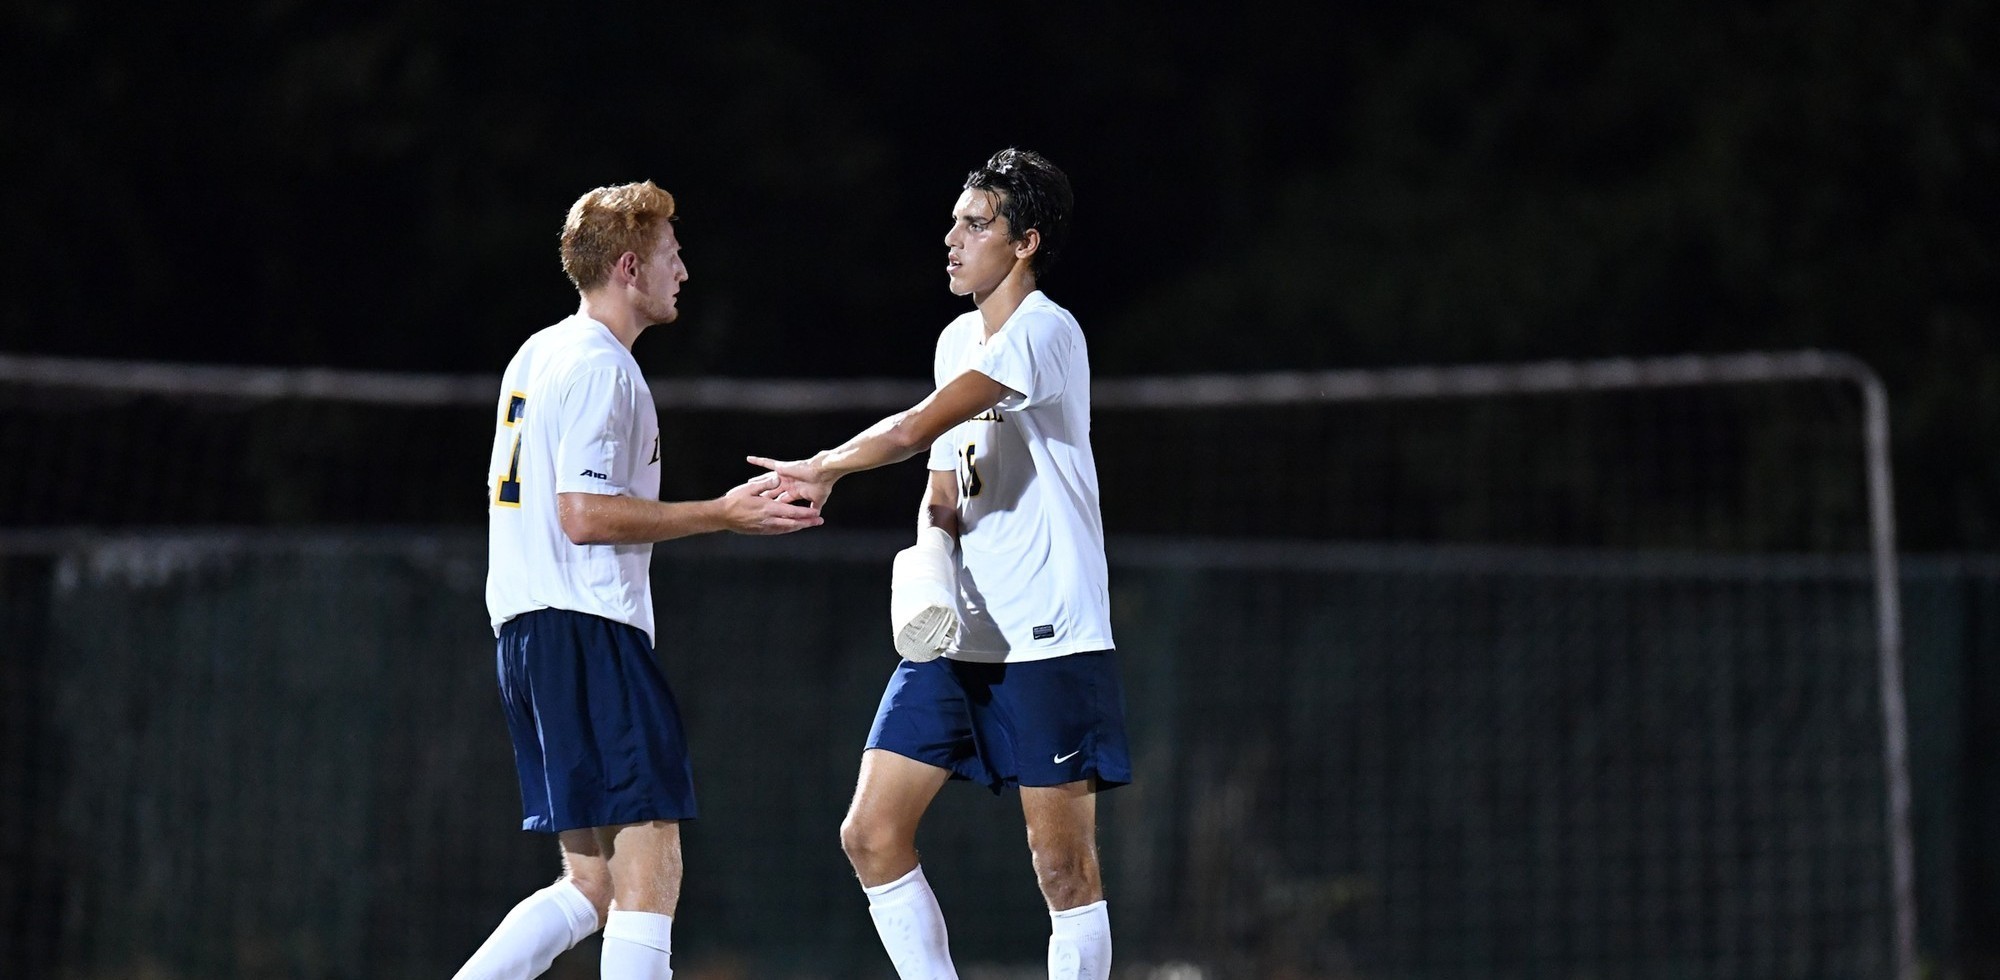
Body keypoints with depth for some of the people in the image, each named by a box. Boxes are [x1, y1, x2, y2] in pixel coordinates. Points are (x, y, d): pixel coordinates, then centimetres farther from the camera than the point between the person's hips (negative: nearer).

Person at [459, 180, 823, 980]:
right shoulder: (600, 368, -10)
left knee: (593, 887, 8)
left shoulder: (538, 356, 20)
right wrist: (722, 514, -12)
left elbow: (504, 494, 27)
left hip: (527, 631, 10)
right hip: (589, 626, -10)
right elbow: (584, 514, -17)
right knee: (650, 864, -10)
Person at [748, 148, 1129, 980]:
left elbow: (918, 428, -20)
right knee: (871, 834, -1)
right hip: (954, 638, 8)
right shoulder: (958, 341, 15)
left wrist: (823, 471, -8)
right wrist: (932, 547, -3)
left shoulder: (1043, 332, -12)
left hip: (1049, 640, -8)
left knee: (1063, 865, -5)